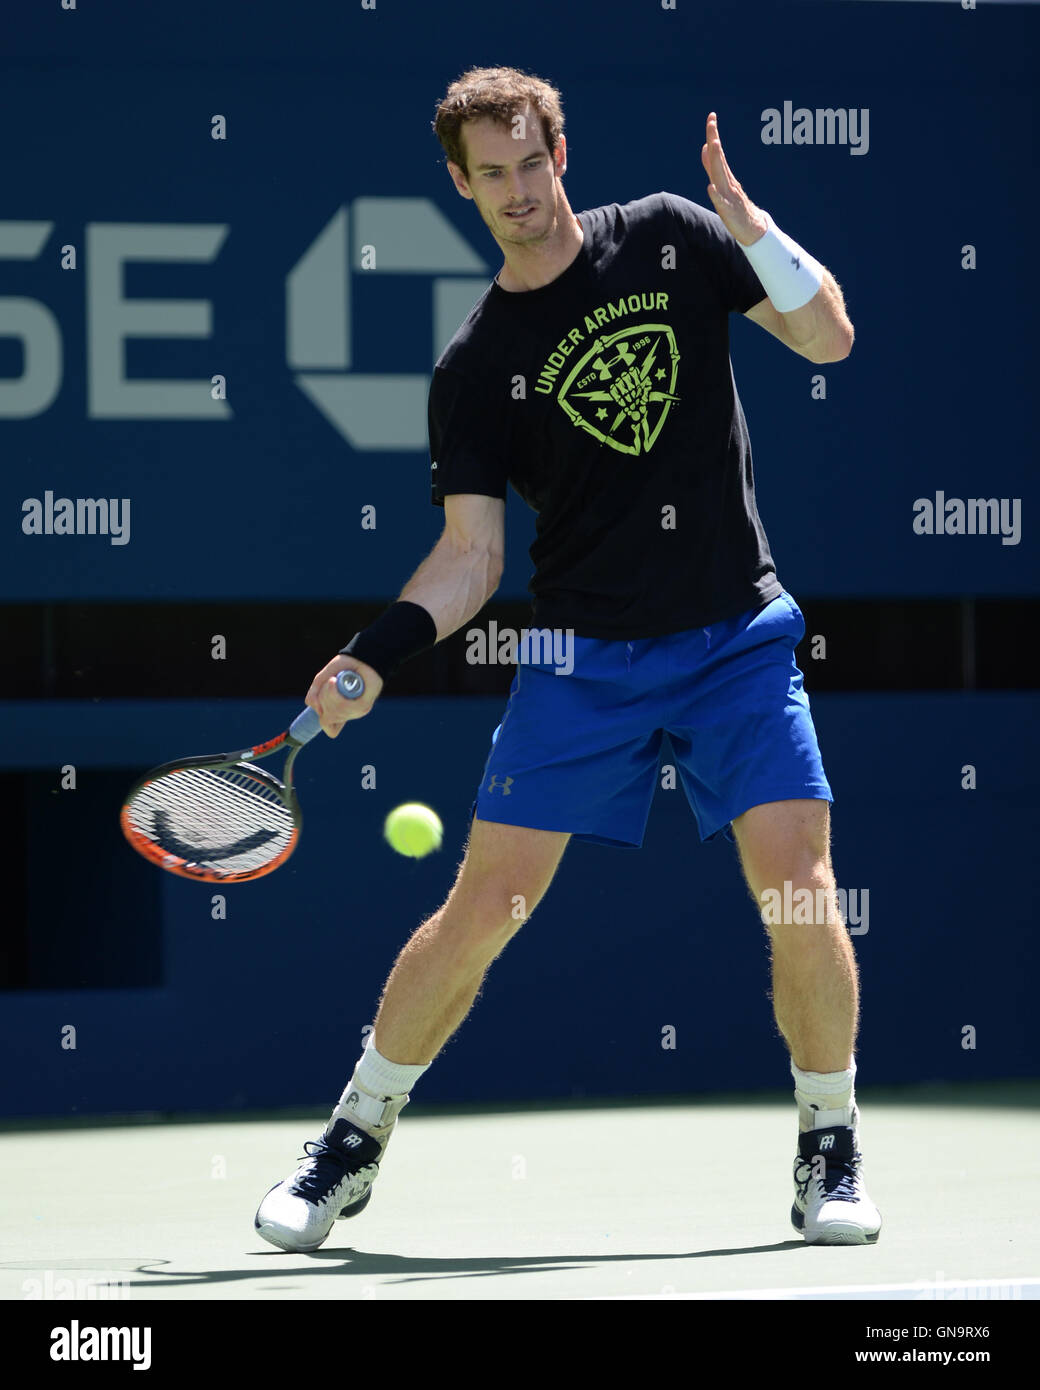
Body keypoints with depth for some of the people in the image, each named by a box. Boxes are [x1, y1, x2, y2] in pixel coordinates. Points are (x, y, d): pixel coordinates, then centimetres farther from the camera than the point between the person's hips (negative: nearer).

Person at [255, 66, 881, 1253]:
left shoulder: (668, 240, 1)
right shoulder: (474, 367, -1)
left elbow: (829, 336, 0)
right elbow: (470, 555, -1)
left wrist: (750, 223, -16)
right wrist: (373, 655, -17)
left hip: (739, 637, 0)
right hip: (584, 654, 0)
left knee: (802, 896, -12)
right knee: (483, 906, -3)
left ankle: (829, 1153, 8)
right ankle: (350, 1146, 13)